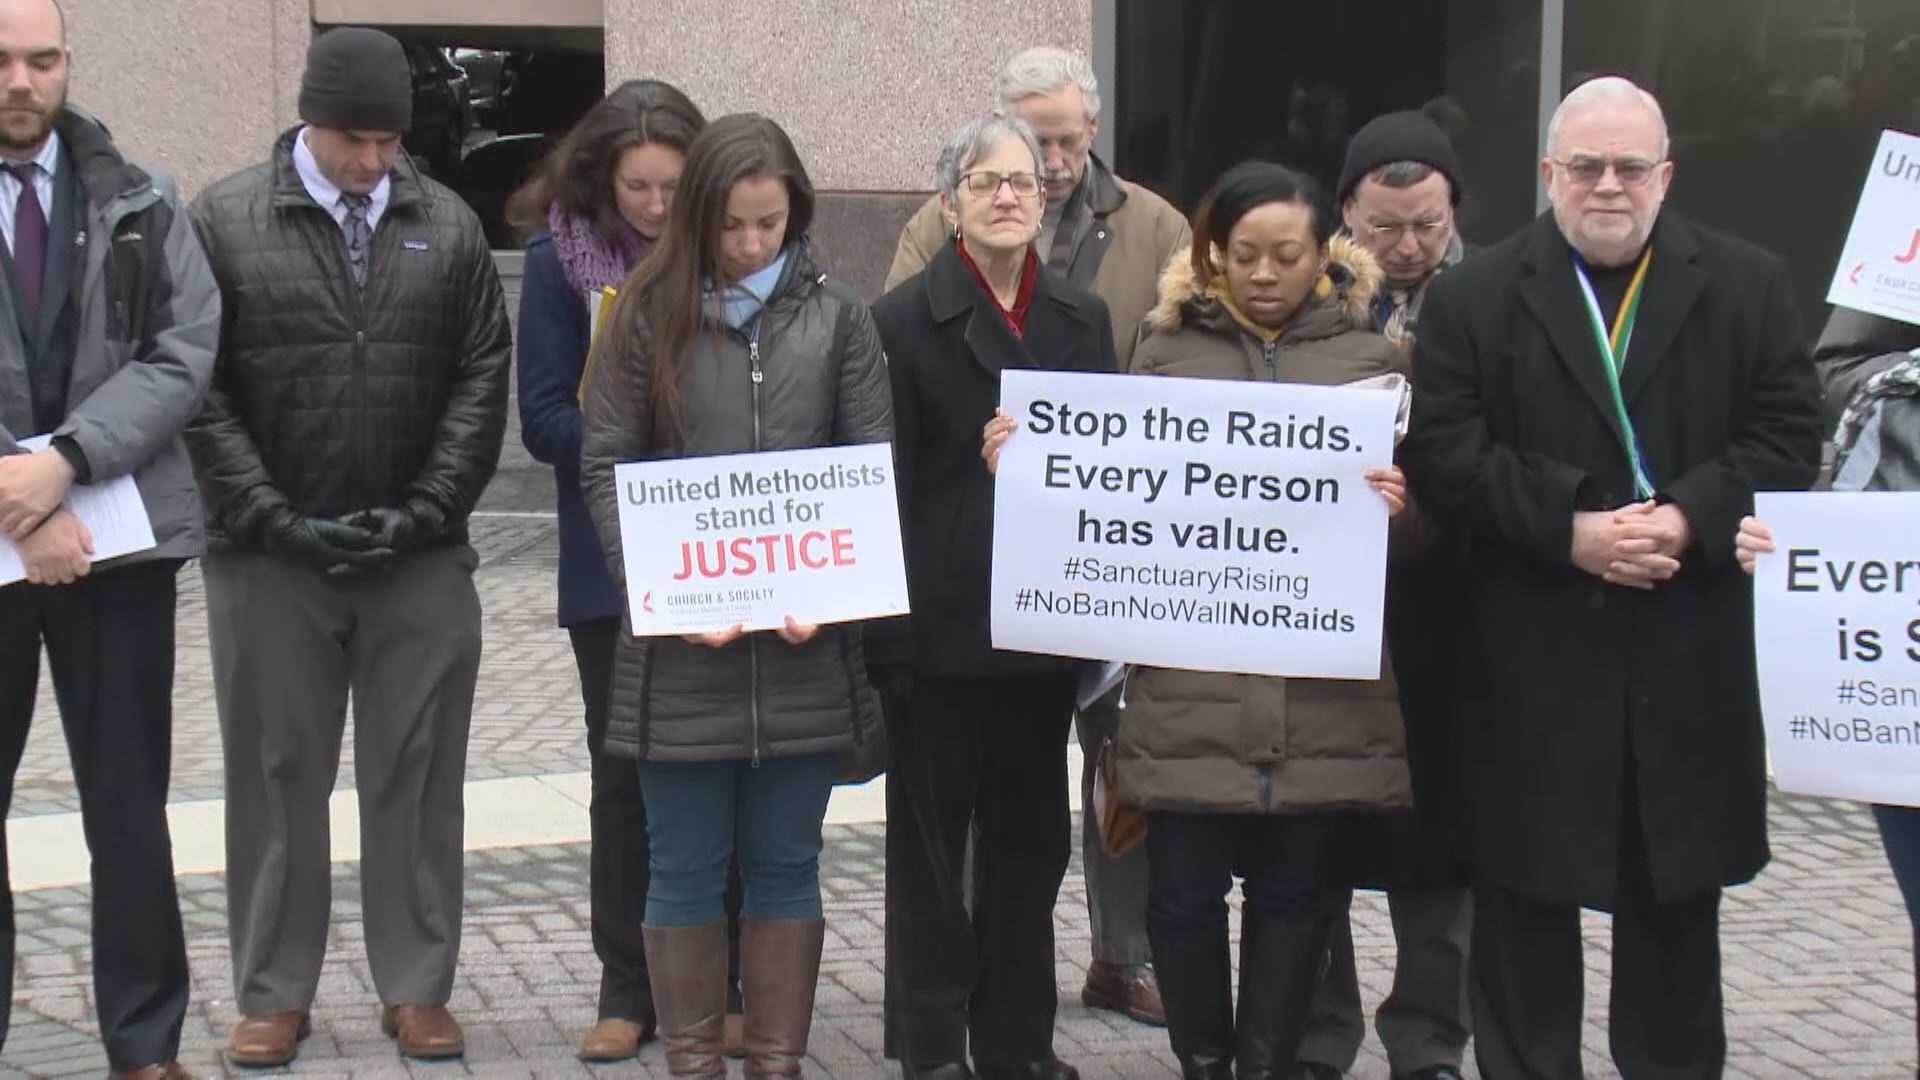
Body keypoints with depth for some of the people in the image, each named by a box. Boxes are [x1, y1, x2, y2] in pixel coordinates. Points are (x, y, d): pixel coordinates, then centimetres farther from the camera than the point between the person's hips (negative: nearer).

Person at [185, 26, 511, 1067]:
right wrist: (272, 519, -11)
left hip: (422, 558, 2)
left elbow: (481, 378, 4)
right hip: (269, 555, -1)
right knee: (277, 776, 7)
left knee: (416, 778, 7)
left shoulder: (450, 226, 4)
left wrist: (428, 508, -7)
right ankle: (273, 994, 18)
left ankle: (417, 988, 18)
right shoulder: (224, 219, -2)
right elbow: (198, 389, -4)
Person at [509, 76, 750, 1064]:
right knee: (626, 776, 9)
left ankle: (721, 984, 17)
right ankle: (629, 988, 19)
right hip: (614, 560, 0)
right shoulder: (560, 257, -4)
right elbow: (544, 417, -7)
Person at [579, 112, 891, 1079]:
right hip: (679, 641, -1)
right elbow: (606, 469, -1)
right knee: (685, 870, 7)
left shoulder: (839, 319, 5)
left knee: (785, 866, 9)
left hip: (806, 643, 1)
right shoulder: (649, 315, 2)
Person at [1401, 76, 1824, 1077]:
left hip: (1689, 654, 1)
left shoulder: (1748, 285, 6)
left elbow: (1788, 434, 0)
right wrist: (1568, 527, -17)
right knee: (1524, 900, 7)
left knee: (1677, 898, 12)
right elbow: (1445, 453, -6)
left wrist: (1690, 516, -16)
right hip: (1530, 657, -1)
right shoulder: (1474, 296, 1)